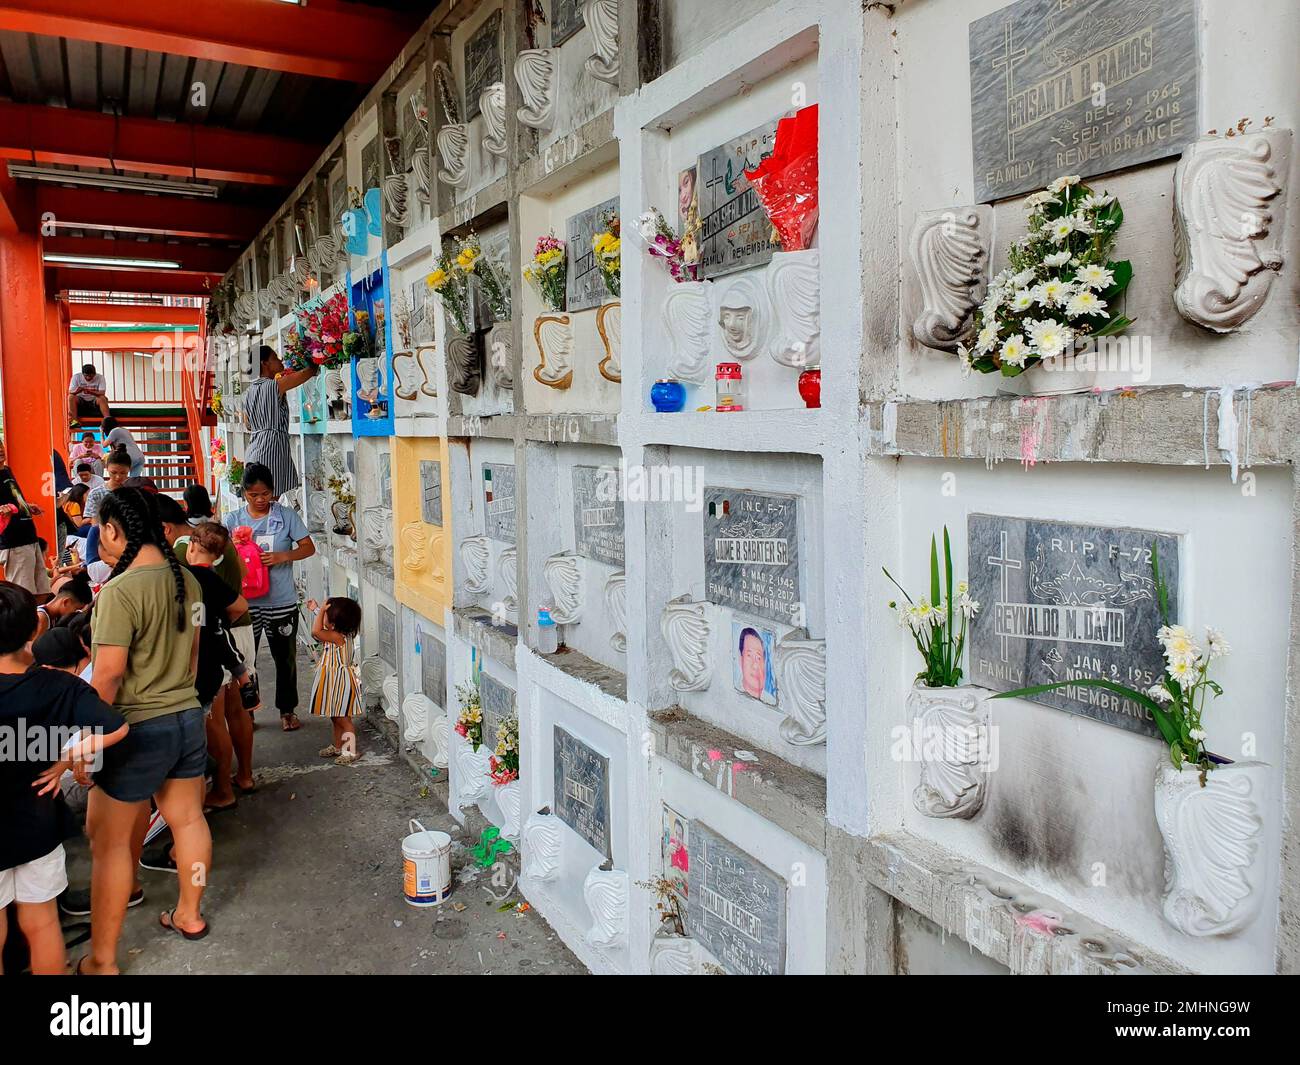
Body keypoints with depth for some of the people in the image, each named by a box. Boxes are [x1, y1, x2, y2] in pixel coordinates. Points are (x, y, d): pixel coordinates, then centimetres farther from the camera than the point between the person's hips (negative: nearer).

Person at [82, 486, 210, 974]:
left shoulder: (120, 591, -21)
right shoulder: (184, 579, 1)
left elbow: (108, 675, -21)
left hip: (138, 729, -7)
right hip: (187, 717, 7)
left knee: (108, 842, 7)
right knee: (187, 819, 20)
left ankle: (101, 961, 18)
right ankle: (190, 915, 38)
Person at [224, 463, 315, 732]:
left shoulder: (286, 515, -3)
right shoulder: (233, 519, 1)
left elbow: (309, 548, -3)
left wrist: (283, 556, -20)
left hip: (281, 601, -1)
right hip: (245, 601, 1)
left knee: (285, 657, 10)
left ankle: (287, 710, 26)